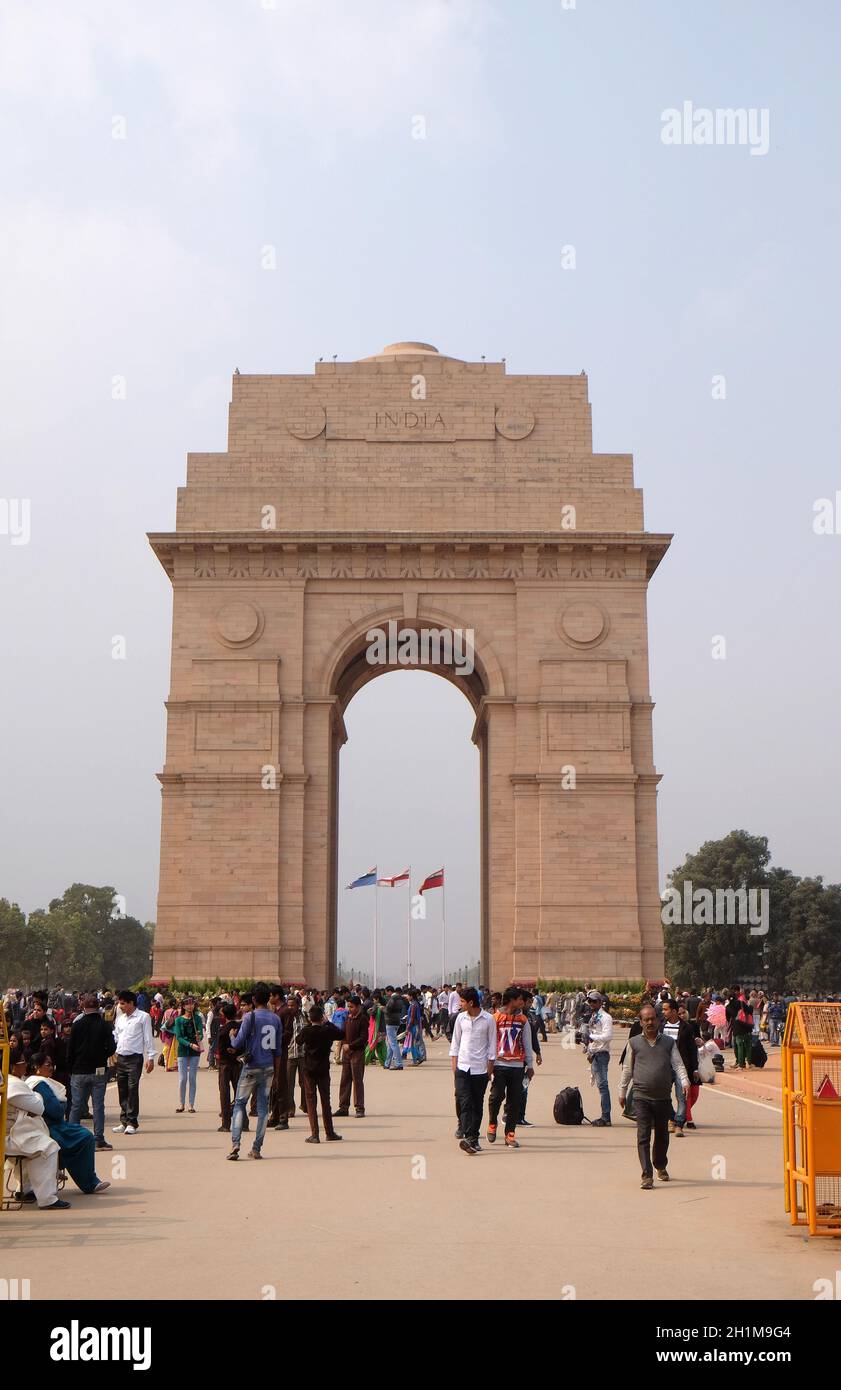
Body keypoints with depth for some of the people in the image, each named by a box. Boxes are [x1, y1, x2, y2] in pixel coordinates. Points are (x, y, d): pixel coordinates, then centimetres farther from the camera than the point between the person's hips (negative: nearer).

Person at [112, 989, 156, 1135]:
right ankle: (124, 1122, 16)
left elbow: (148, 1038, -5)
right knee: (122, 1090, 8)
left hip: (135, 1058, -6)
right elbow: (115, 1037, 19)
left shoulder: (143, 1017, -3)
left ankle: (132, 1122, -2)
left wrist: (151, 1057, -8)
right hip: (120, 1057, 6)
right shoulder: (120, 1018, 14)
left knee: (132, 1089, -8)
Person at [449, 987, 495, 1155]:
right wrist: (454, 1066, 6)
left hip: (480, 1070, -1)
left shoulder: (488, 1020, -2)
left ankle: (473, 1137, 11)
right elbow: (455, 1043, 13)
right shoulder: (461, 1018, 7)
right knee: (464, 1102, -11)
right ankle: (468, 1137, -17)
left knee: (477, 1106, 4)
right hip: (462, 1068, 1)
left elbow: (492, 1045, 3)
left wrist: (490, 1069, 0)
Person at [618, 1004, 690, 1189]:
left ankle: (661, 1167, 37)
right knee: (643, 1136, -9)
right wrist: (622, 1092, 13)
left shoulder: (669, 1042, 7)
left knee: (662, 1135, 15)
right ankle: (647, 1175, -9)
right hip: (641, 1097, -2)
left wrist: (684, 1082, -17)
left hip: (663, 1097, 2)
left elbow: (678, 1064, 0)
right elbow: (627, 1069, 11)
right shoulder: (634, 1043, 5)